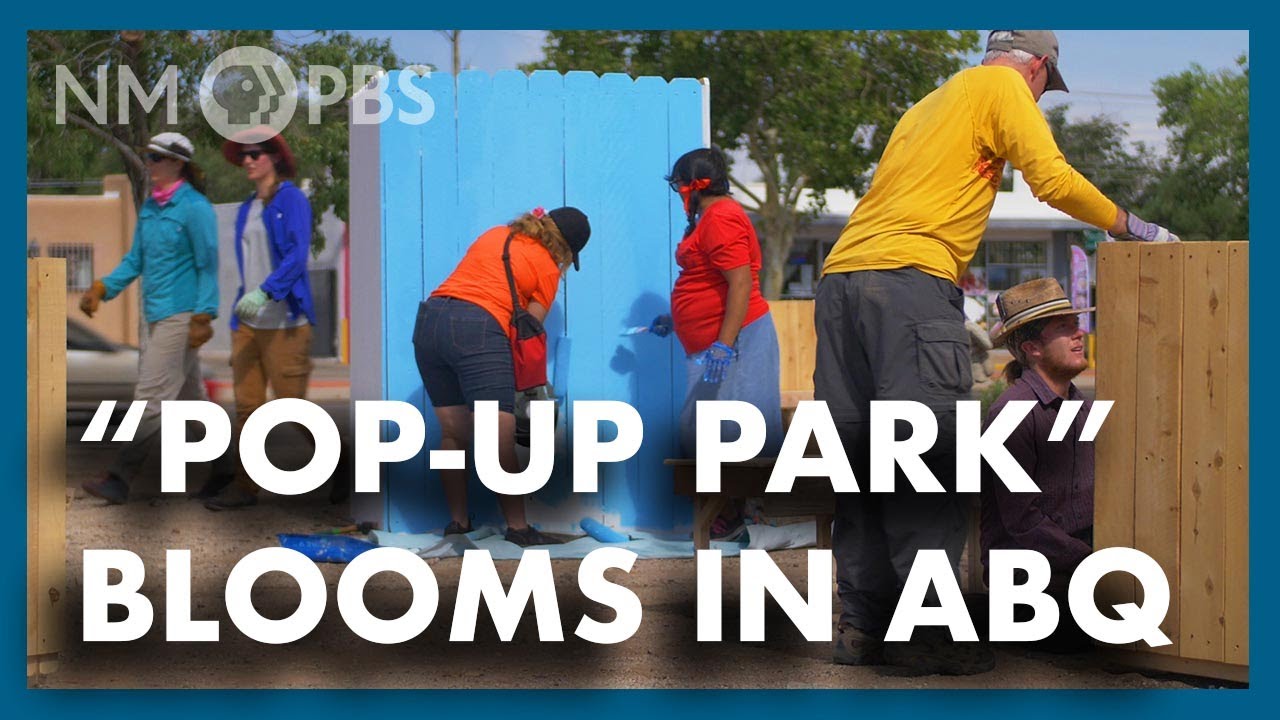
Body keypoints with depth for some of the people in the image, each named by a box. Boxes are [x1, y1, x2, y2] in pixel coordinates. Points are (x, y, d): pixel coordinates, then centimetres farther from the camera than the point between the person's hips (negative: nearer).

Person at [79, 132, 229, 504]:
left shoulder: (194, 208, -11)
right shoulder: (149, 207, 12)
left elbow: (208, 266, -12)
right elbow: (135, 260, 17)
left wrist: (202, 318, -17)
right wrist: (102, 288, 4)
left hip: (181, 315, -9)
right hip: (154, 314, 9)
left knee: (152, 396, -10)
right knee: (189, 394, 14)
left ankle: (120, 479, -12)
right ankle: (223, 466, 25)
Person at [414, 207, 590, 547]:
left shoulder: (494, 235, 25)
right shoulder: (547, 269, 7)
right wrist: (532, 387, 15)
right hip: (477, 330, -7)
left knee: (453, 433, 13)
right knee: (500, 439, -5)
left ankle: (457, 522, 18)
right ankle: (517, 527, -4)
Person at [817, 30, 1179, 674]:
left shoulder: (929, 105, 32)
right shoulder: (1003, 85, 9)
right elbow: (1053, 180, -2)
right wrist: (1129, 227, 11)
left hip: (839, 276, 8)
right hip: (909, 277, -8)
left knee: (861, 456, 7)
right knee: (926, 452, -9)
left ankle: (862, 625, 7)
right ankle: (927, 631, -12)